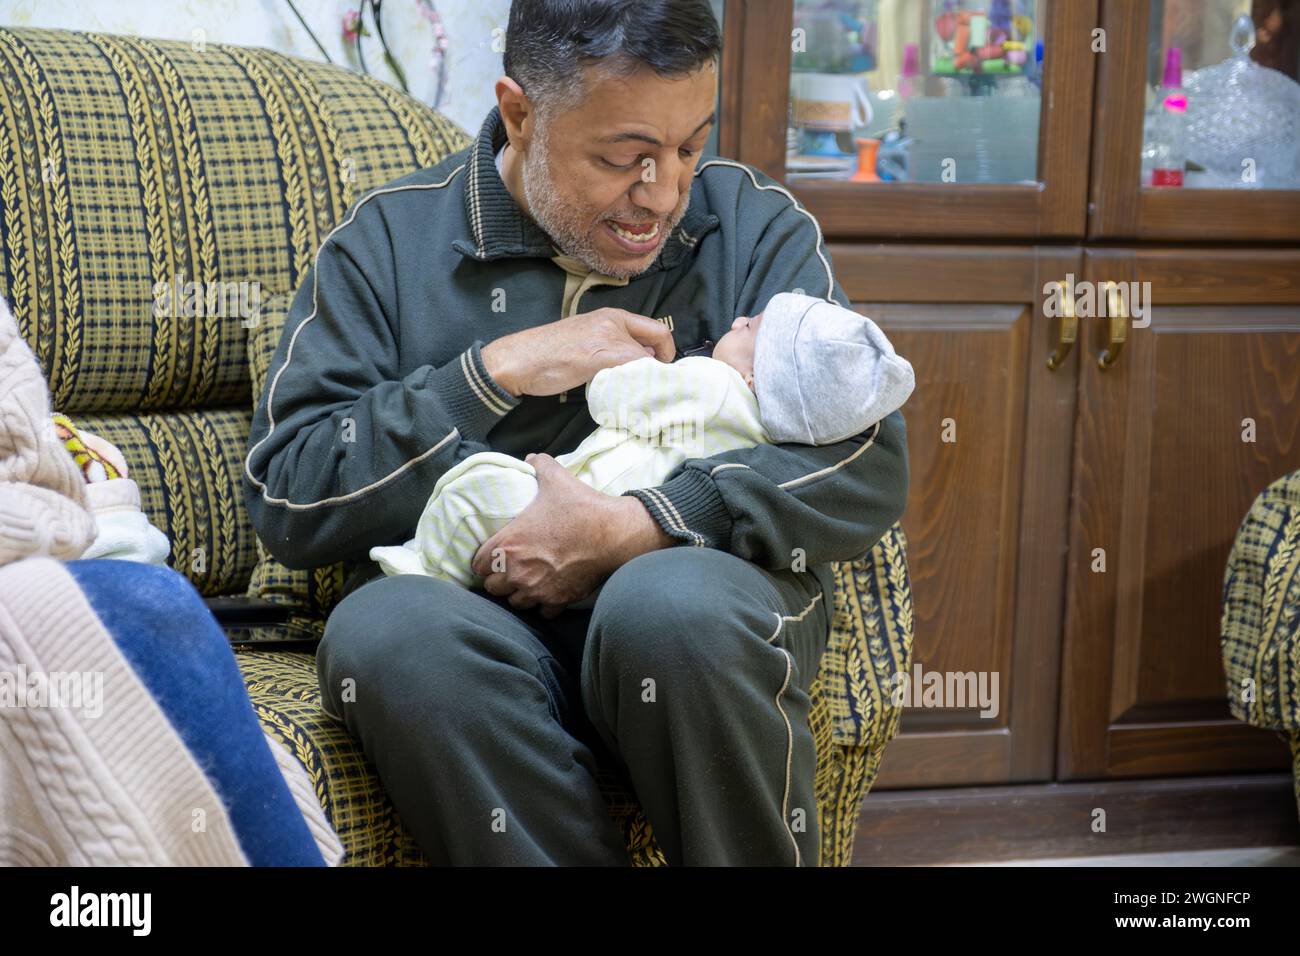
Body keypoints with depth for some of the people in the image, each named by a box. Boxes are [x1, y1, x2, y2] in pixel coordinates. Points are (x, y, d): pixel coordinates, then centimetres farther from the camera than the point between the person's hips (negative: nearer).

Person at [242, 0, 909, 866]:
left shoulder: (756, 226, 7)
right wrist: (496, 373, -10)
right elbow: (286, 500, -1)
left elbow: (869, 466, -5)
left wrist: (632, 530, -18)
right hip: (470, 611, 0)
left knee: (677, 603, -35)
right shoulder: (389, 241, 7)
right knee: (382, 630, -33)